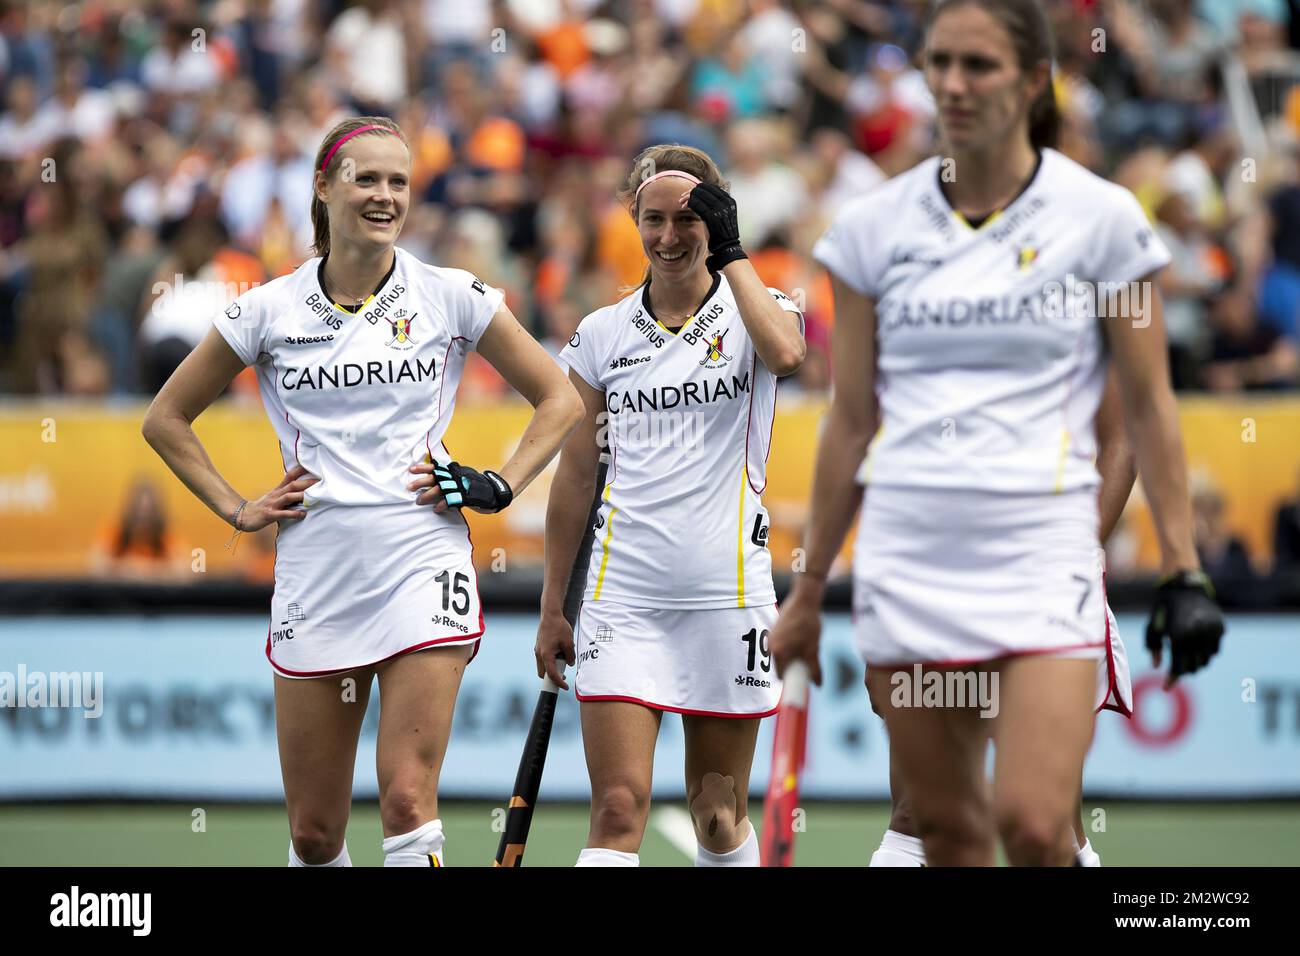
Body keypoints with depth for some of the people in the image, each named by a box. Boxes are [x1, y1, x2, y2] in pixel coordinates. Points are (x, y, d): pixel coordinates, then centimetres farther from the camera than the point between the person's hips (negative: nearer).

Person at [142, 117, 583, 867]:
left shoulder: (452, 297, 3)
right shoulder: (269, 310, 5)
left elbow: (560, 401, 11)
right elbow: (168, 418, 15)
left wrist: (498, 487, 0)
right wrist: (237, 510, 7)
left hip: (423, 563, -2)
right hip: (315, 574, 2)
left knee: (409, 802, -15)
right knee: (315, 832, 4)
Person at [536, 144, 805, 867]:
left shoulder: (754, 311, 2)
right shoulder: (603, 333, 8)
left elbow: (786, 353, -25)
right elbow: (576, 474, 13)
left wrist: (731, 252, -16)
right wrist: (553, 608, 12)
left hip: (728, 592, -1)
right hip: (622, 599, 1)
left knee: (720, 818, 7)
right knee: (619, 808, -12)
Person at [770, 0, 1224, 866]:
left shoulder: (1100, 216, 0)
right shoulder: (872, 227, 6)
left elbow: (1149, 404, 4)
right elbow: (851, 420, 12)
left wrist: (1183, 569, -2)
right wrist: (809, 591, 13)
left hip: (1043, 557, -3)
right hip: (907, 559, 3)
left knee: (1033, 826, -16)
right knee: (947, 830, 6)